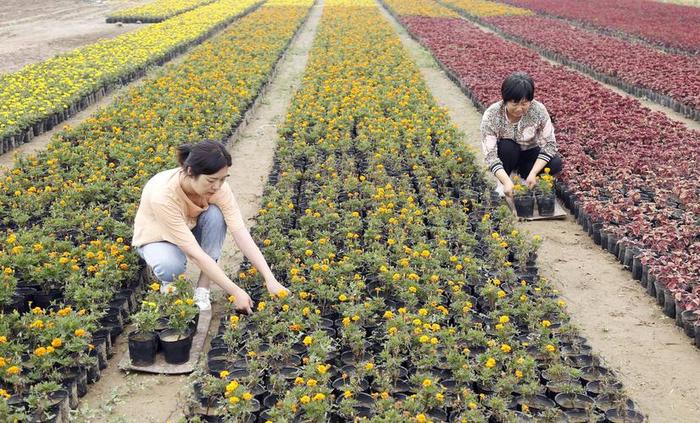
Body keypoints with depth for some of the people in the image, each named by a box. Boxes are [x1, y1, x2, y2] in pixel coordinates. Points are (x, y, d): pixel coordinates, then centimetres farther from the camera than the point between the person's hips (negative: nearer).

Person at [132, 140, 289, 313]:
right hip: (157, 238, -4)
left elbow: (241, 233, -30)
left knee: (216, 214, -29)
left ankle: (202, 289, -17)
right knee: (171, 268, -38)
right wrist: (236, 292, -40)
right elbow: (195, 253, -40)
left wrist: (270, 279, -39)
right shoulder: (163, 195, -40)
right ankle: (168, 278, 0)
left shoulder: (217, 185, -28)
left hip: (190, 229, 4)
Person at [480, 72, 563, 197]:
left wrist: (533, 173, -33)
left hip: (529, 153, 1)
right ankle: (502, 182, -8)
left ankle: (523, 173, 2)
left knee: (556, 164, -25)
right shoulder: (491, 115, -29)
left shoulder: (539, 110, -25)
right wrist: (507, 181, -44)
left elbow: (549, 144, -22)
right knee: (507, 146, -34)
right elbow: (490, 154, -31)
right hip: (505, 157, -1)